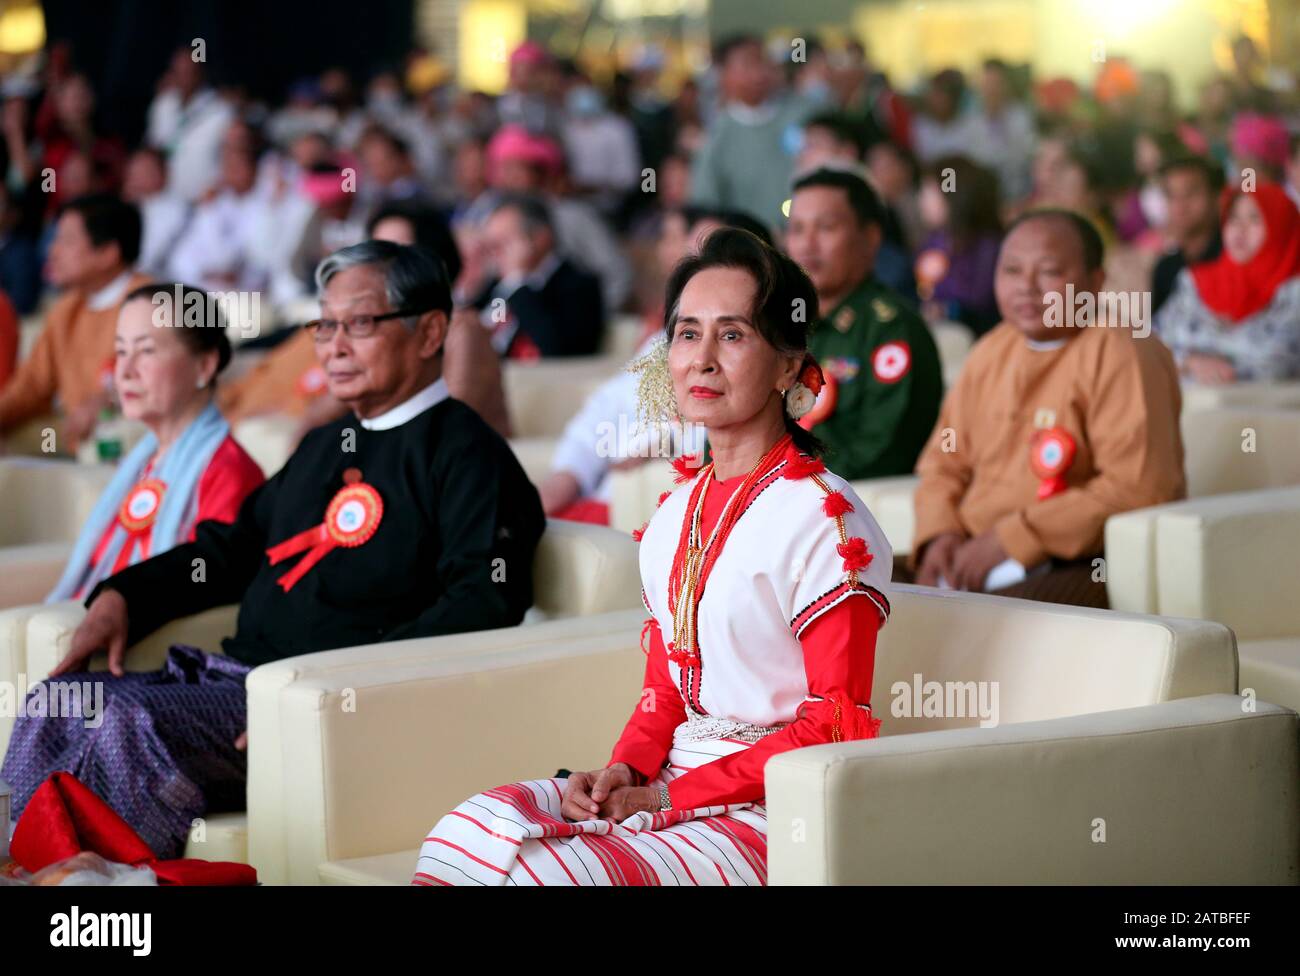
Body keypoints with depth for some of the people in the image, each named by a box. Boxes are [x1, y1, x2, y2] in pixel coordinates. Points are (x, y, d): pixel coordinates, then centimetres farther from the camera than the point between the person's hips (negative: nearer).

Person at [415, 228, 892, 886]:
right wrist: (623, 772, -2)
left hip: (770, 808, -7)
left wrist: (671, 795, -13)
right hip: (669, 785, 7)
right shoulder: (674, 518, 16)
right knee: (472, 830, -20)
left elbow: (835, 728, -11)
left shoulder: (827, 521, -9)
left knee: (544, 870, -30)